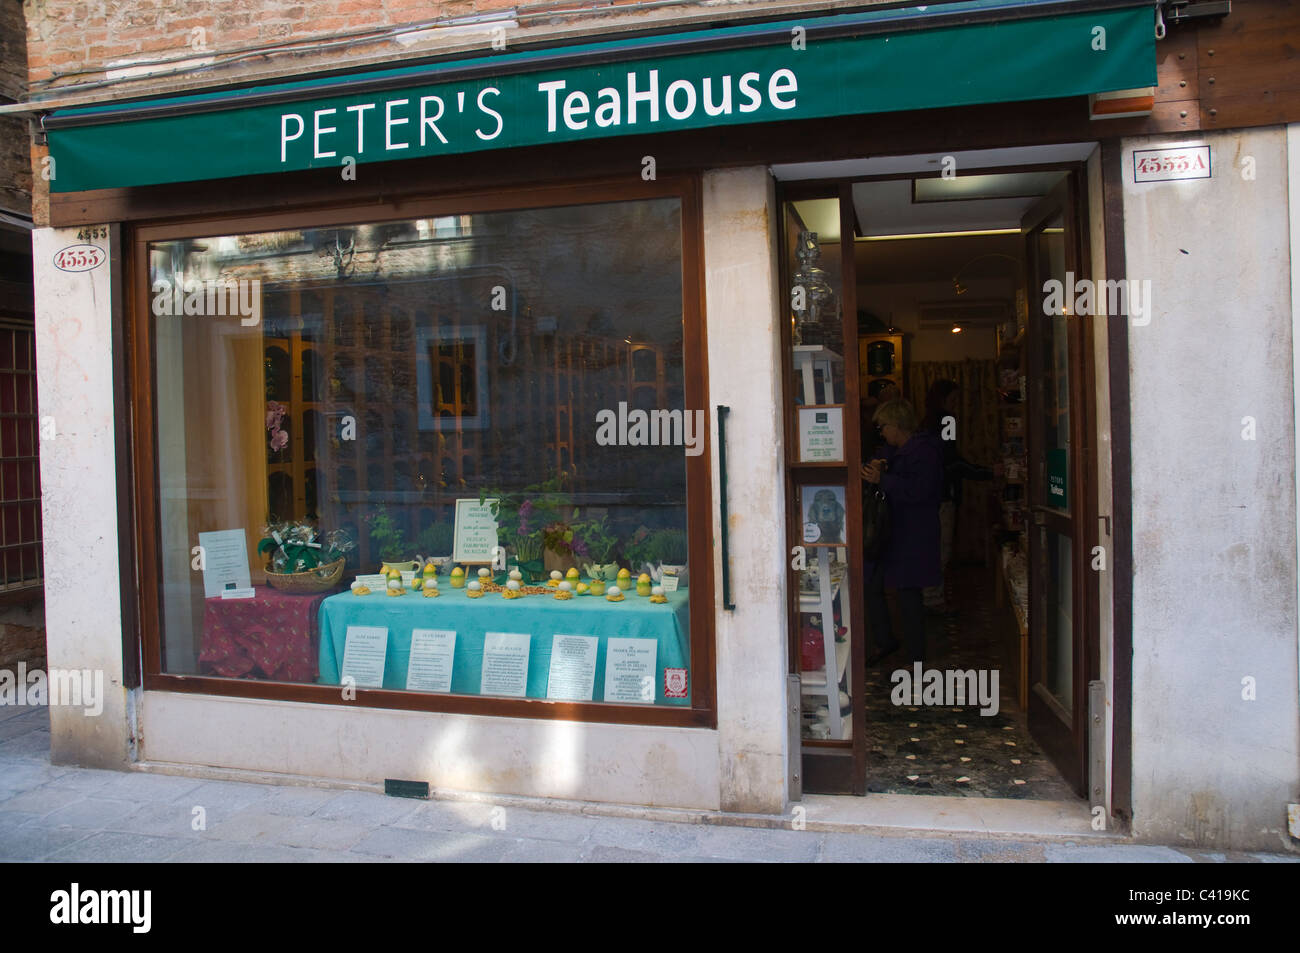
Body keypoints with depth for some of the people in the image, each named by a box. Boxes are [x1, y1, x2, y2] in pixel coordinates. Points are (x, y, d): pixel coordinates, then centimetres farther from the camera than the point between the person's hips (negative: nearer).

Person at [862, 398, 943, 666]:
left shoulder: (924, 451, -13)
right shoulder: (890, 450, 15)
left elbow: (920, 490, -24)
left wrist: (882, 479, -23)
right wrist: (874, 471, -5)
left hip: (912, 537, -9)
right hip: (887, 532, 9)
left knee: (908, 594, -3)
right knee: (871, 586, 9)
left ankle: (916, 658, 10)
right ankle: (884, 642, 28)